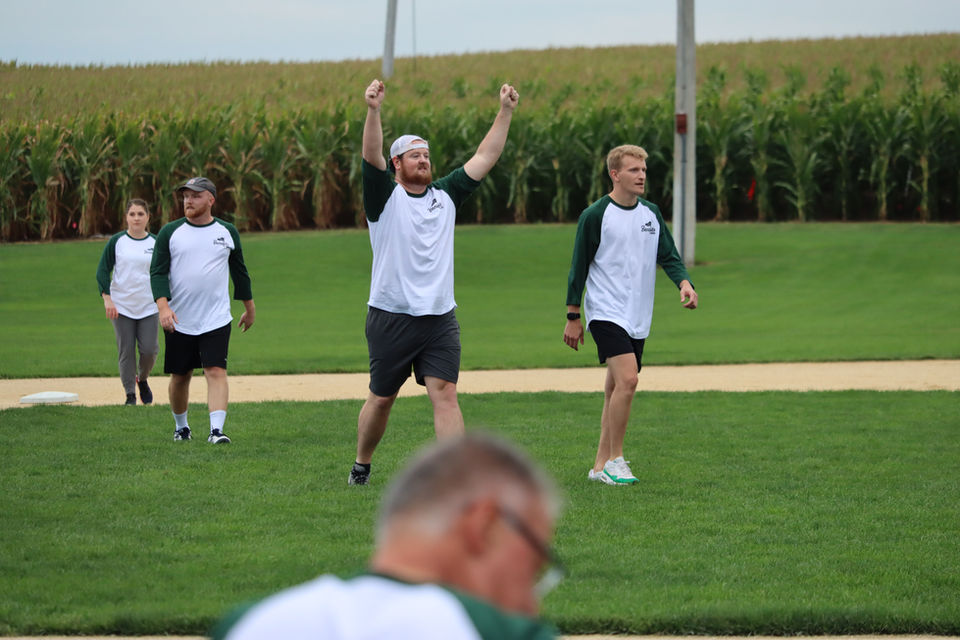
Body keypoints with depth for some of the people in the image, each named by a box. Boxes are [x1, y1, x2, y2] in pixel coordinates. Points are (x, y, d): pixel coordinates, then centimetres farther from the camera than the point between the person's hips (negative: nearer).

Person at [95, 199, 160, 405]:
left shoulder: (156, 243, 5)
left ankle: (142, 380, 21)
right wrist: (107, 299, -10)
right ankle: (130, 394, 8)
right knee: (126, 351, -2)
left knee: (149, 349, -8)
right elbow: (102, 271, 0)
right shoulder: (116, 241, 0)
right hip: (121, 307, -1)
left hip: (148, 307, 1)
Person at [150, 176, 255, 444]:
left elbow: (239, 272, 17)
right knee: (180, 376, 9)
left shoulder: (227, 232, 6)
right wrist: (163, 306, -19)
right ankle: (181, 426, 28)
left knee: (216, 371, -14)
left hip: (216, 321, -1)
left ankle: (216, 429, -21)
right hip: (179, 321, 1)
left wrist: (249, 308, 23)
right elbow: (158, 272, -4)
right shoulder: (170, 232, 2)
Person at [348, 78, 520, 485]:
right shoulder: (384, 197, -1)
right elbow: (371, 157, -18)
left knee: (445, 394, -8)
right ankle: (361, 467, 28)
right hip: (390, 318, -3)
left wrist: (506, 112, 1)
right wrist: (373, 112, -35)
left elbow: (485, 157, 10)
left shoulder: (445, 195, 13)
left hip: (440, 318, 3)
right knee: (381, 400, 8)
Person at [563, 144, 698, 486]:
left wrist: (684, 282, -10)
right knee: (627, 380, -20)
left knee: (616, 388, 8)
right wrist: (573, 317, -2)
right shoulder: (595, 215, -7)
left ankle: (601, 464, 15)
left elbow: (668, 255, 11)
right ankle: (614, 461, -12)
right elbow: (579, 267, -3)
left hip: (638, 317, 6)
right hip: (606, 312, -6)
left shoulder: (651, 213, 10)